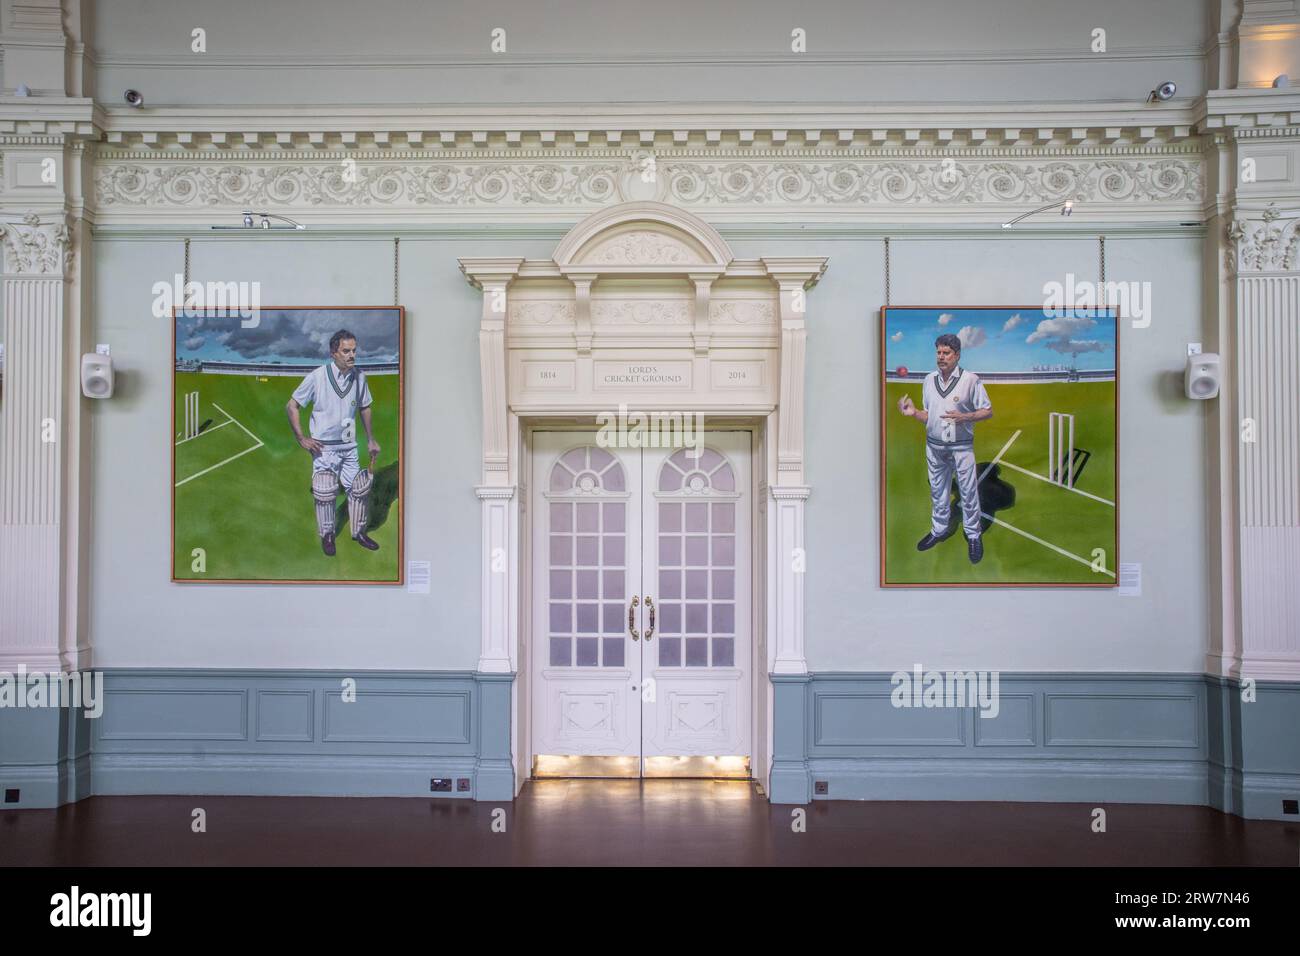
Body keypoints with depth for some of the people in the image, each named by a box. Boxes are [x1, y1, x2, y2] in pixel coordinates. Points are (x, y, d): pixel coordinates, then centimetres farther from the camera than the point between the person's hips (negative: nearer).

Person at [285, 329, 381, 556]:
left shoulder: (359, 377, -2)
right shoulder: (318, 376, -14)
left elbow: (365, 408, 14)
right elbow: (292, 406, -6)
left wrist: (371, 440, 15)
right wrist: (302, 439, -8)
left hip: (349, 446, 4)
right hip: (324, 447, -4)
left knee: (359, 489, 8)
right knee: (325, 494, 3)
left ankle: (358, 532, 25)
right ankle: (327, 535, 21)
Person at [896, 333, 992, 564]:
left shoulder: (970, 379, -10)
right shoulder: (929, 380, 3)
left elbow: (988, 411, -6)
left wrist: (964, 417, -22)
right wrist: (914, 413, -10)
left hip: (961, 447, -5)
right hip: (934, 446, 5)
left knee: (968, 492, 3)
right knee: (937, 491, 16)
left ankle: (973, 535, 17)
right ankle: (939, 530, 32)